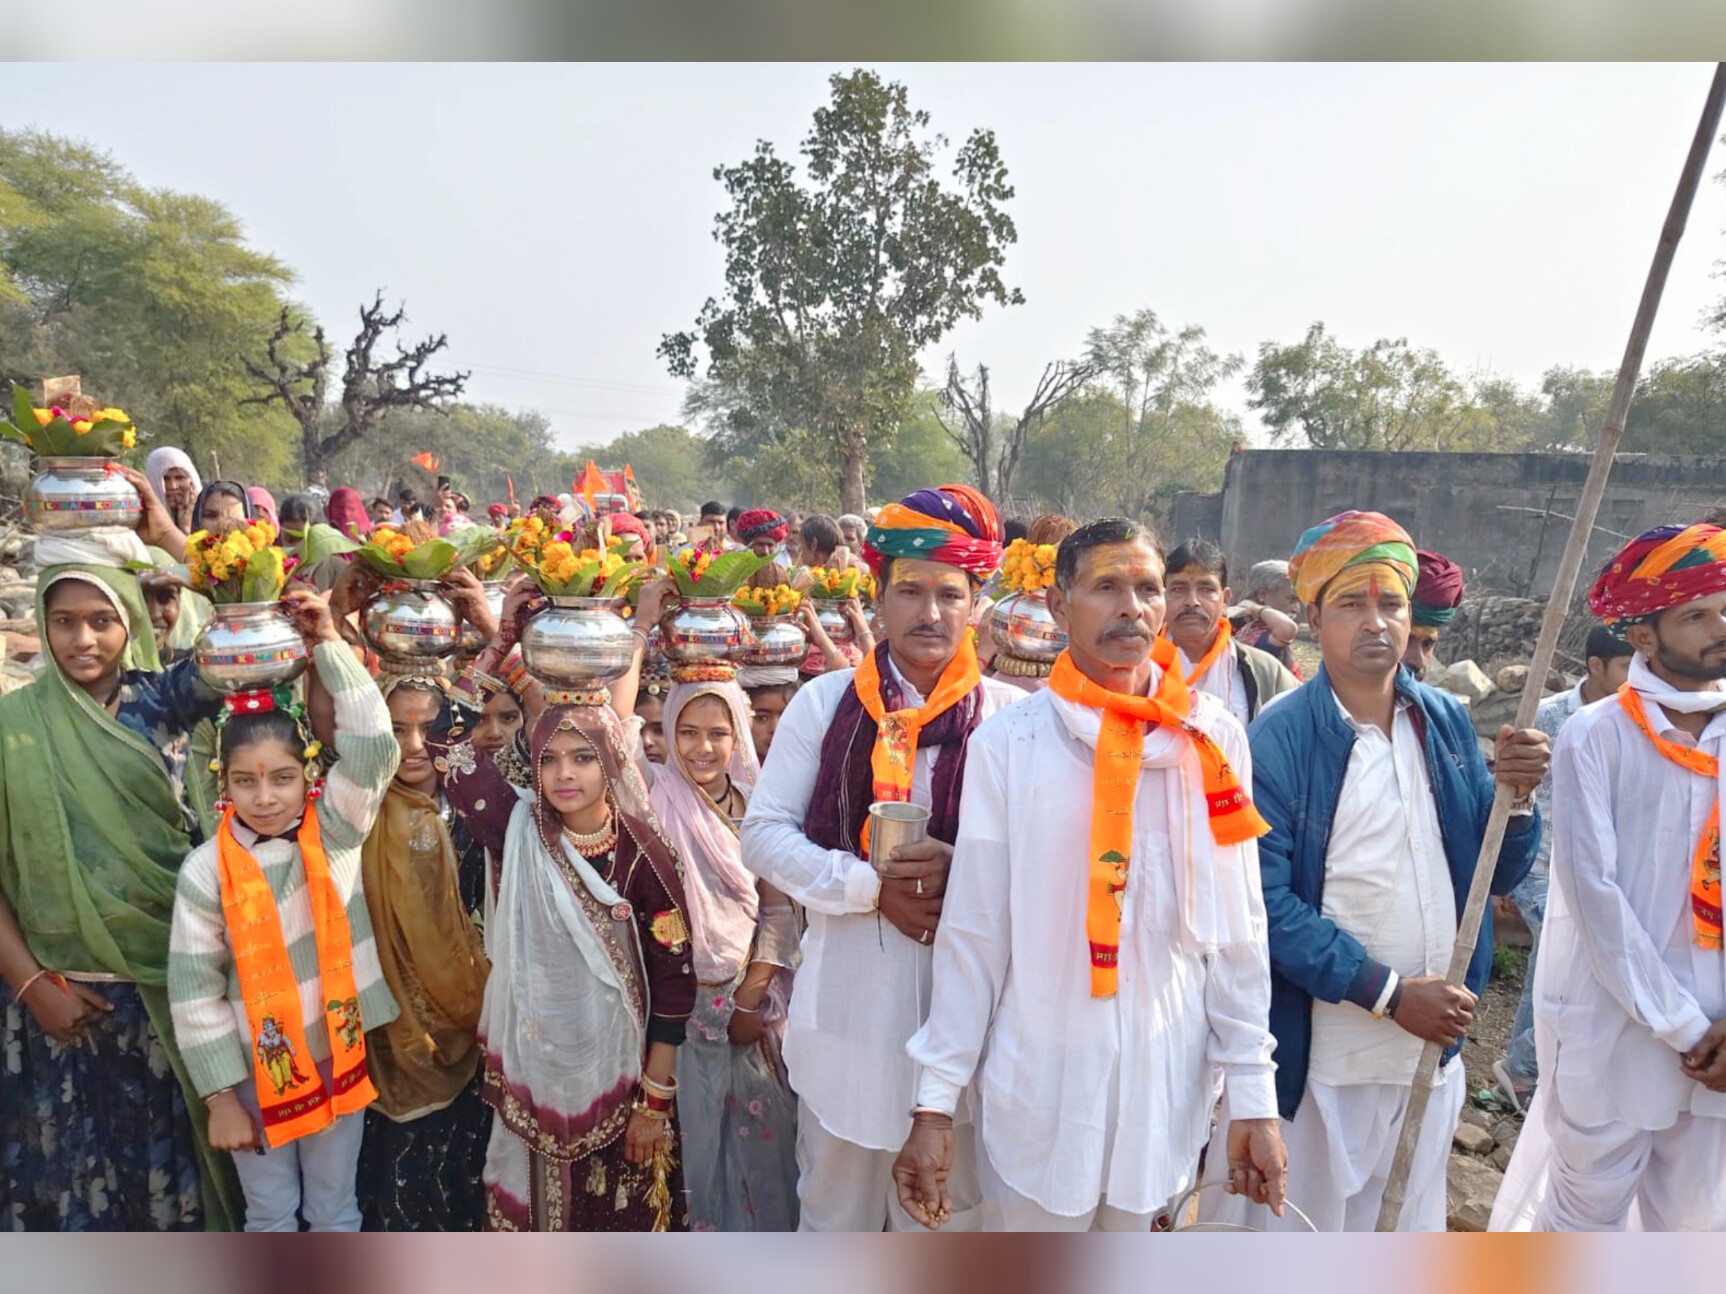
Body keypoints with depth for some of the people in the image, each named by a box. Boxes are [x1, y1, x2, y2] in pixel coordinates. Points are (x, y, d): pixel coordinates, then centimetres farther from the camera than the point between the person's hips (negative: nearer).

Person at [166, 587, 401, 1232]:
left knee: (334, 1206, 19)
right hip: (256, 1068, 0)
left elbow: (372, 745, -24)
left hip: (339, 1053, 1)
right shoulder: (206, 870, -12)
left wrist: (329, 644, -25)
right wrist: (221, 1097, -7)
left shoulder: (335, 833, -10)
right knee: (270, 1211, 19)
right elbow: (194, 989, -8)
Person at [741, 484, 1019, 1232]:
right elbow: (763, 833, -2)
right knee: (835, 1202, 20)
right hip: (846, 997, 1)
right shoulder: (824, 702, 0)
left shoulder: (1010, 715, -5)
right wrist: (869, 885, -15)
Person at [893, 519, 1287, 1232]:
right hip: (1035, 1090, -2)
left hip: (1167, 1086, 2)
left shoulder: (1213, 738, -4)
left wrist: (1254, 1097, 2)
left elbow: (1237, 930, 0)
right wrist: (935, 1102, -4)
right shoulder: (1007, 743, -9)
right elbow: (971, 934, -6)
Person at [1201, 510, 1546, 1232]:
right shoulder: (1277, 740, -14)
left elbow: (1499, 875, 6)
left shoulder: (1447, 722, 2)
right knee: (1291, 1233, 12)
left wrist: (1517, 794, -11)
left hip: (1433, 1047, 5)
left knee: (1408, 1229, 22)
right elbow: (1267, 905, -18)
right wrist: (1390, 993, -19)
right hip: (1315, 1059, -5)